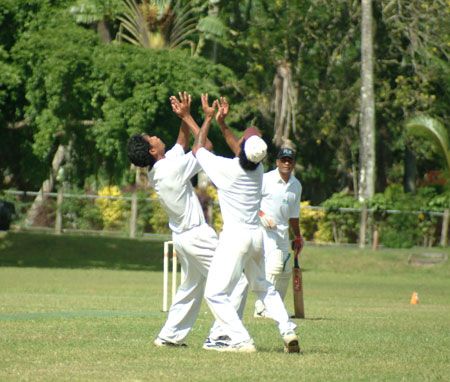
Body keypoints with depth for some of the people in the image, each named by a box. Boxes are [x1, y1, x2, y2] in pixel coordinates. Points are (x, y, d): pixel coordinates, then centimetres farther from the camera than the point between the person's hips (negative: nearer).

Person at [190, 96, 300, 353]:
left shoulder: (226, 168, -15)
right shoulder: (258, 168, 2)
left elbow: (198, 148, 2)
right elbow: (240, 150, 23)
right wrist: (222, 123, 21)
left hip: (235, 235, -7)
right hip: (257, 235, 7)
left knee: (215, 293, -5)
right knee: (263, 287, 25)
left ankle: (241, 340, -14)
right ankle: (288, 329, 14)